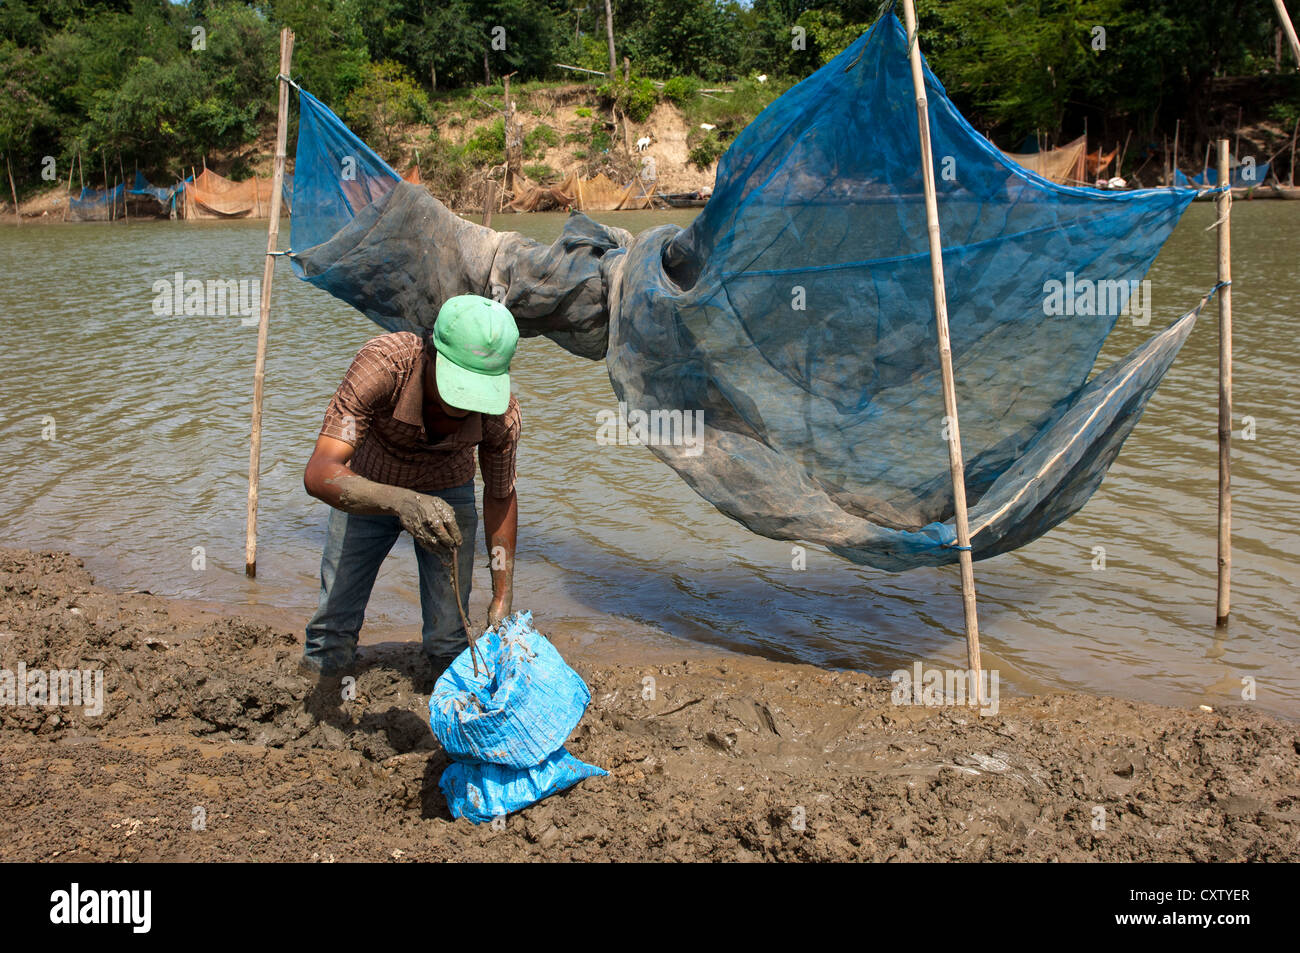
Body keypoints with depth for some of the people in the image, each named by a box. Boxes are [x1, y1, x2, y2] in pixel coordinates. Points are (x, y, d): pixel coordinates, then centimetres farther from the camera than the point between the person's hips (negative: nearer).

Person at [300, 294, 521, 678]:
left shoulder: (503, 416, -32)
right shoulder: (382, 363, -40)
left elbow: (500, 496, -11)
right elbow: (318, 473, -45)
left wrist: (502, 597, -10)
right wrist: (399, 502, -63)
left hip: (447, 492, 1)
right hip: (364, 491, -1)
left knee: (449, 638, -2)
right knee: (334, 623, 5)